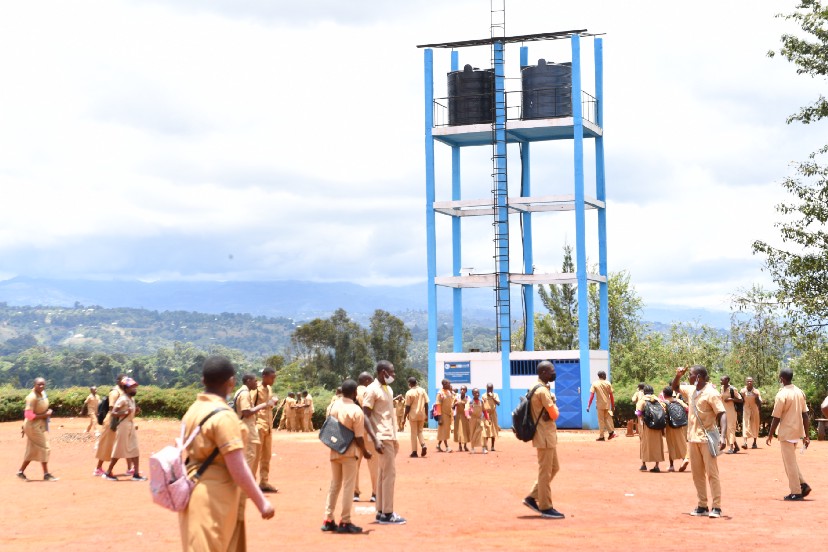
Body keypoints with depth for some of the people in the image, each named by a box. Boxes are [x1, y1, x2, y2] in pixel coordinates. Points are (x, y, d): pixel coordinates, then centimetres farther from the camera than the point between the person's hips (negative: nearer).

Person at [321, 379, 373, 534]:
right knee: (348, 487, 1)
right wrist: (365, 452, 1)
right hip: (349, 452, -6)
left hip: (334, 451, 6)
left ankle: (328, 520, 16)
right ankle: (345, 522, 3)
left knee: (334, 485, 15)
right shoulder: (357, 411, -17)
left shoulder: (333, 406, 0)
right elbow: (359, 437, -14)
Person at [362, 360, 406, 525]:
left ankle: (381, 512, 15)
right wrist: (375, 439, -23)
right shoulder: (372, 390, -12)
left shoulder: (388, 389, 16)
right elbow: (365, 416, -16)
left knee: (383, 474, 11)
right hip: (382, 437, -9)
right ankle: (387, 514, -5)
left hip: (390, 437, 9)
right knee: (389, 473, -9)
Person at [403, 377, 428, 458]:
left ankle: (414, 452, 2)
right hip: (422, 414, 4)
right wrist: (426, 415, 11)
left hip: (413, 415, -4)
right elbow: (426, 403, 2)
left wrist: (404, 418, -4)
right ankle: (423, 445, -7)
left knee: (414, 433, 3)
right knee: (420, 431, 17)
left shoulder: (409, 393, -10)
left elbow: (407, 407, -10)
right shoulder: (422, 390, 2)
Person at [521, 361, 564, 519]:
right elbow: (554, 414, -18)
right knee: (545, 472, -3)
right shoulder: (543, 391, -19)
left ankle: (532, 498, 19)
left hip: (548, 436, 10)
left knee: (554, 468, 17)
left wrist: (550, 409, -3)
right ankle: (546, 508, 3)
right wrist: (554, 404, 0)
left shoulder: (538, 389, 14)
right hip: (545, 436, -10)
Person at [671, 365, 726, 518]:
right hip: (692, 438, 8)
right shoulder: (691, 390, 10)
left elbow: (722, 415, -19)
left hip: (707, 439, -8)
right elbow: (674, 387, 28)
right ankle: (702, 506, 16)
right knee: (697, 473, 10)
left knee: (712, 473, -6)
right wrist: (678, 375, 7)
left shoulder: (711, 393, -13)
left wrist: (723, 436, -31)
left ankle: (716, 507, -3)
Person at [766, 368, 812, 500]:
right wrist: (806, 435, 10)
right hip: (798, 431, 7)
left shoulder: (782, 395, -15)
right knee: (791, 461, 20)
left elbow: (776, 418, -13)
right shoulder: (800, 392, 6)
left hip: (786, 432, -7)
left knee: (790, 462, 0)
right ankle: (803, 484, 11)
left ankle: (796, 493, 3)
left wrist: (770, 435, -3)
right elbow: (805, 415, 6)